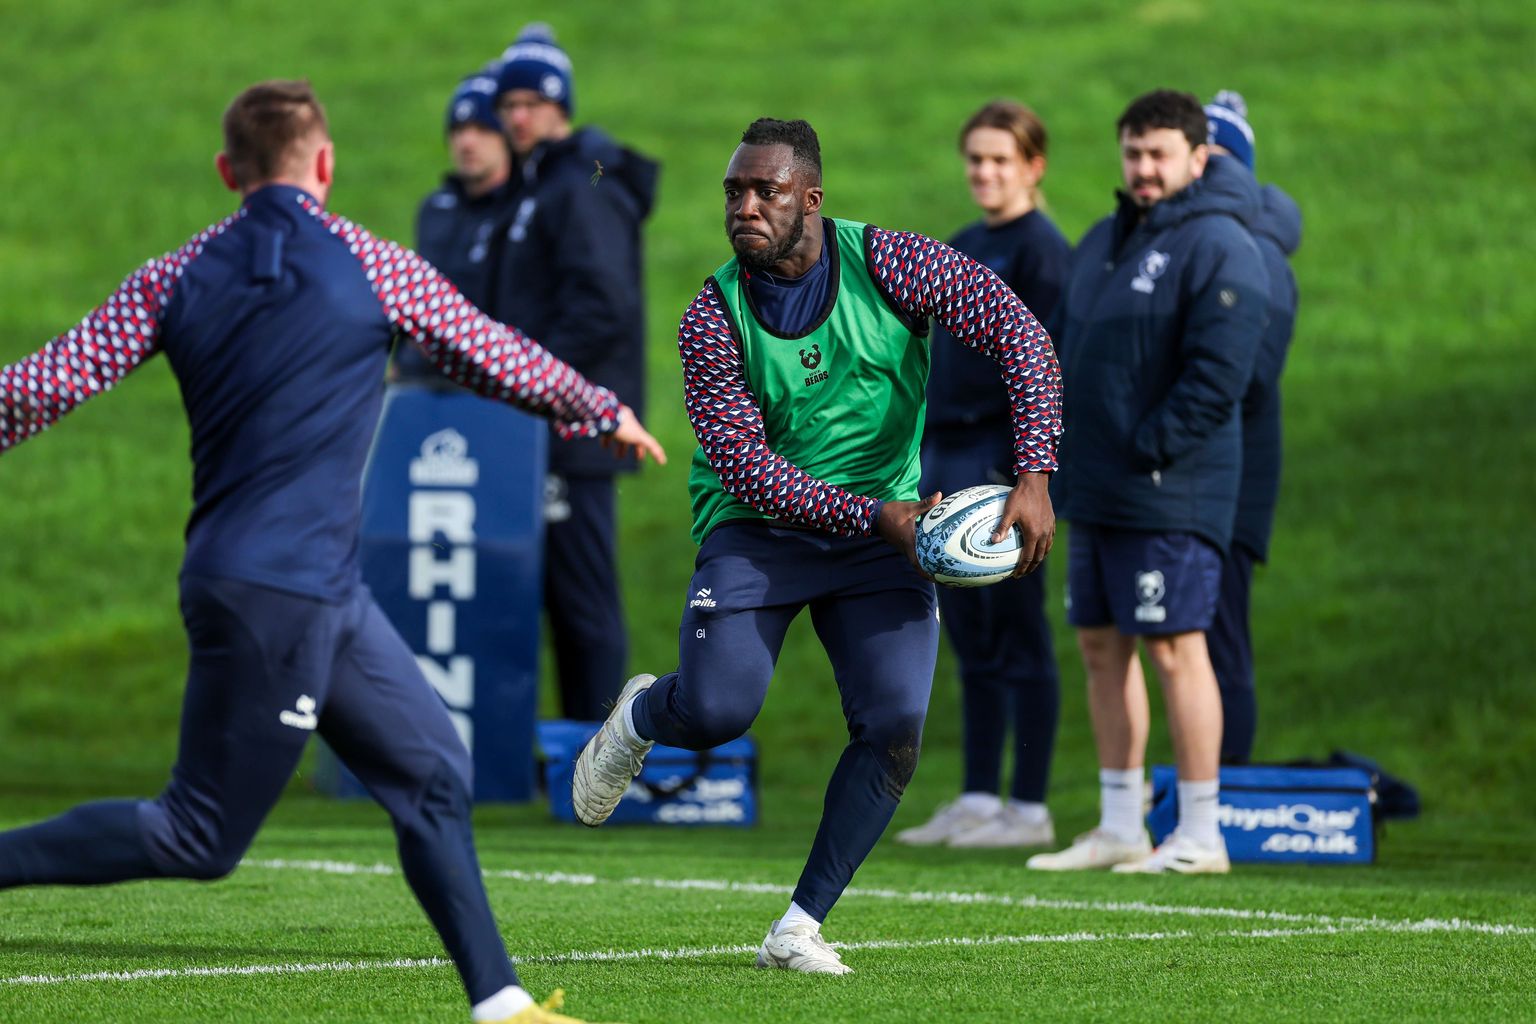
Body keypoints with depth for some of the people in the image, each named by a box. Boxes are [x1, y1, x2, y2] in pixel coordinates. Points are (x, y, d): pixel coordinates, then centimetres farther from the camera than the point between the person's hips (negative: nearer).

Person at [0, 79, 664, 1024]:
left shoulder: (175, 279, 6)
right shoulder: (371, 266, -5)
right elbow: (501, 362, 7)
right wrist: (604, 412, 23)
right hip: (276, 597, -7)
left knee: (433, 772, 12)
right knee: (200, 839, -3)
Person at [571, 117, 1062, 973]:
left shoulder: (887, 265, -12)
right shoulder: (714, 318, -12)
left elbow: (1020, 334, -12)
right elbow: (743, 465, -16)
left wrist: (1034, 477, -22)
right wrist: (872, 517, -24)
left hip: (884, 533, 1)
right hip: (756, 528, -1)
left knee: (895, 726, -14)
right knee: (717, 710, -20)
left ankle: (801, 926, -1)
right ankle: (638, 719, 19)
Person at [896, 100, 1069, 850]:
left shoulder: (1041, 248, -8)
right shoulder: (962, 248, 17)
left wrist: (1017, 470, -20)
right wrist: (919, 460, 17)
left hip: (1002, 457, -8)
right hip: (946, 459, 8)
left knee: (1016, 637, -4)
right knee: (970, 639, 10)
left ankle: (1029, 809, -1)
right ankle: (978, 798, 14)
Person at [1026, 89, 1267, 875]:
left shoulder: (1216, 249, -11)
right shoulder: (1104, 241, 17)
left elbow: (1216, 374, -18)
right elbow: (1063, 349, 23)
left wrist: (1148, 450, -18)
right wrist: (1058, 442, 11)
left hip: (1169, 495, -9)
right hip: (1092, 492, 9)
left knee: (1174, 649, -7)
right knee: (1102, 646, 11)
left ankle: (1199, 834, -2)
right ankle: (1119, 828, 18)